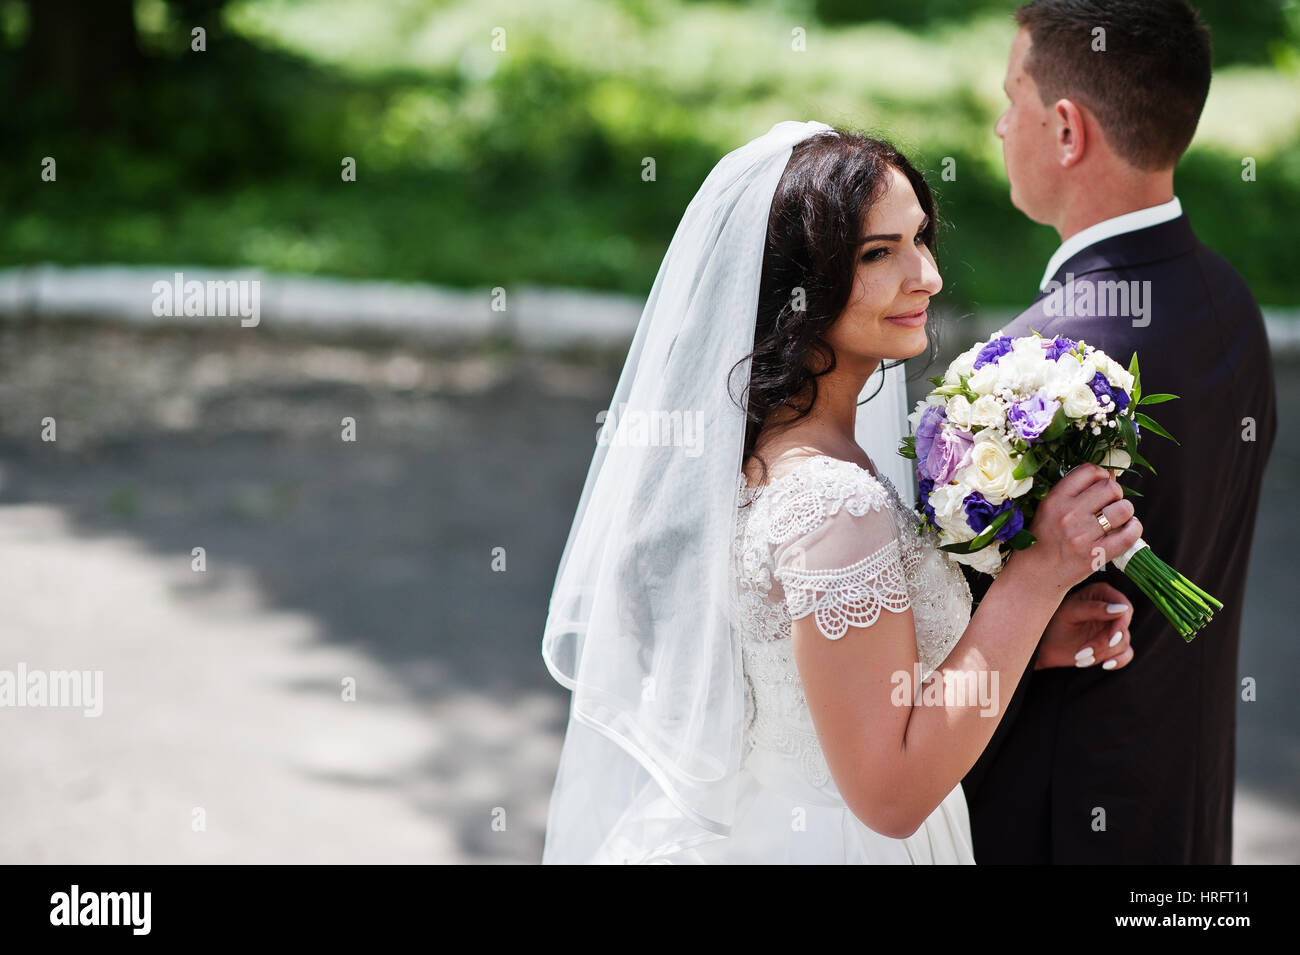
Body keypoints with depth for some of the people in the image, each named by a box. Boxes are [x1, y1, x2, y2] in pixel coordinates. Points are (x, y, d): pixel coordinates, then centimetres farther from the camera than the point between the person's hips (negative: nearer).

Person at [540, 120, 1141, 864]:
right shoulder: (836, 504, -28)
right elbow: (892, 793, -25)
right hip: (832, 845, -8)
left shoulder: (756, 442, -2)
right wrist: (1038, 573, -25)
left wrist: (1026, 639, -5)